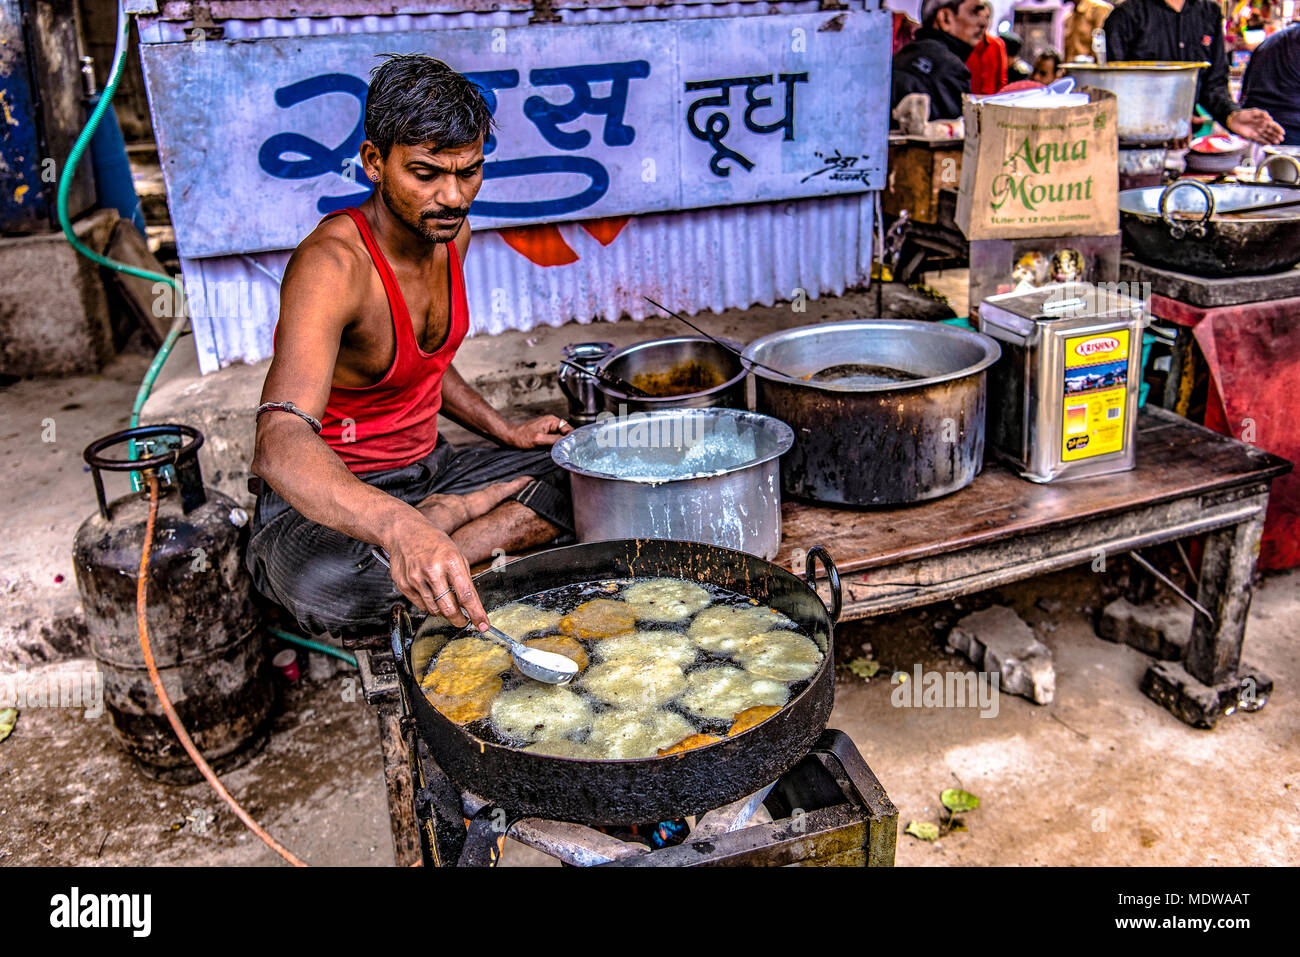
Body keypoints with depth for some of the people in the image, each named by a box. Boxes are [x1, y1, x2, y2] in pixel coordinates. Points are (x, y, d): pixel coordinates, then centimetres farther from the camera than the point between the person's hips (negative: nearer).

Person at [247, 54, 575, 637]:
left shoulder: (450, 234, 0)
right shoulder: (332, 265, -27)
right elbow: (281, 442, -43)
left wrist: (506, 432, 8)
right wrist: (399, 527, -60)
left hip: (427, 469, 8)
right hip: (325, 497, -7)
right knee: (331, 589, -41)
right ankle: (456, 513, -12)